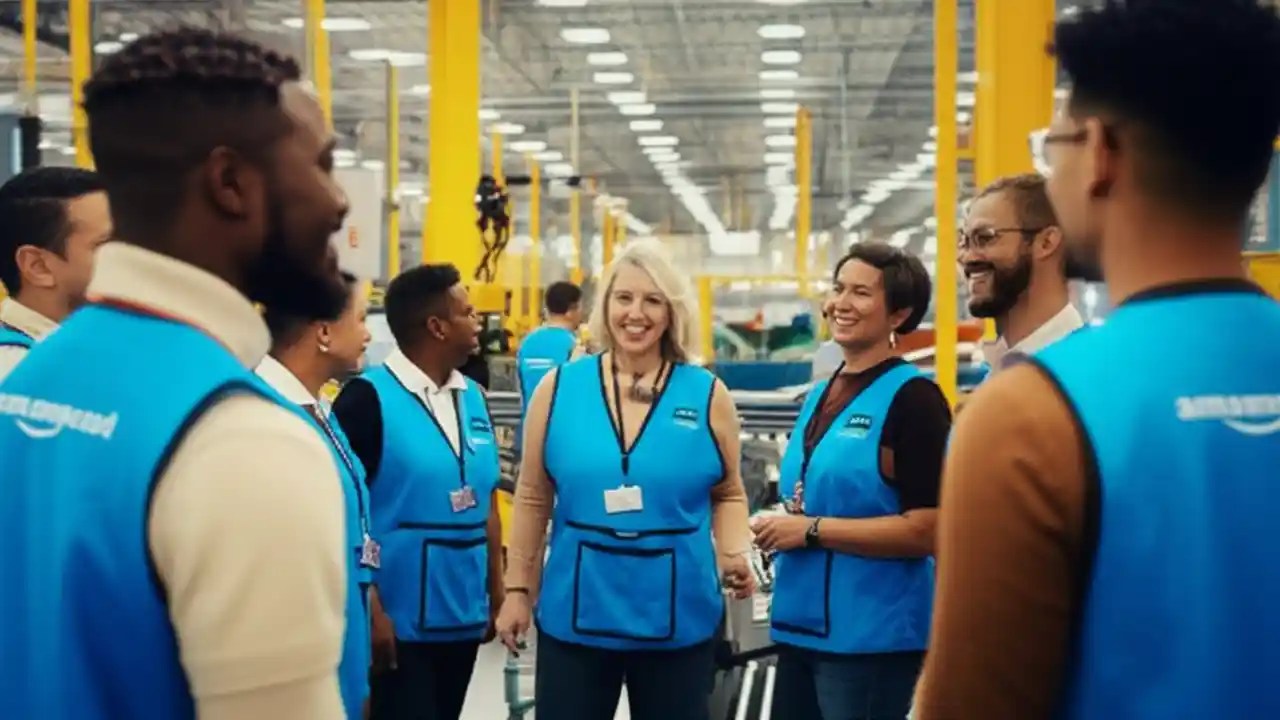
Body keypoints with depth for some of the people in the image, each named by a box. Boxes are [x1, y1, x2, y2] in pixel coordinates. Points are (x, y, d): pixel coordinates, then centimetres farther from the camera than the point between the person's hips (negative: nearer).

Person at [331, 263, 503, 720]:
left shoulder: (473, 398, 9)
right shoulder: (368, 398, -12)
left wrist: (496, 592, 14)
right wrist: (370, 609, -16)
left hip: (464, 617, 7)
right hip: (399, 621, -7)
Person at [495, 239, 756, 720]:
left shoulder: (708, 396, -1)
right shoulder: (558, 388, 0)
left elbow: (727, 495, 9)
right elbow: (533, 498, 6)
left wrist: (735, 555, -9)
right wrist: (517, 589, 6)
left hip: (678, 620, 0)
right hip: (575, 614, 0)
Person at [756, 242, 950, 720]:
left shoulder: (912, 397, -11)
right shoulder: (818, 397, 13)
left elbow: (926, 530, -18)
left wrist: (812, 531, -17)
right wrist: (781, 526, 1)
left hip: (871, 633, -8)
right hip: (802, 625, 8)